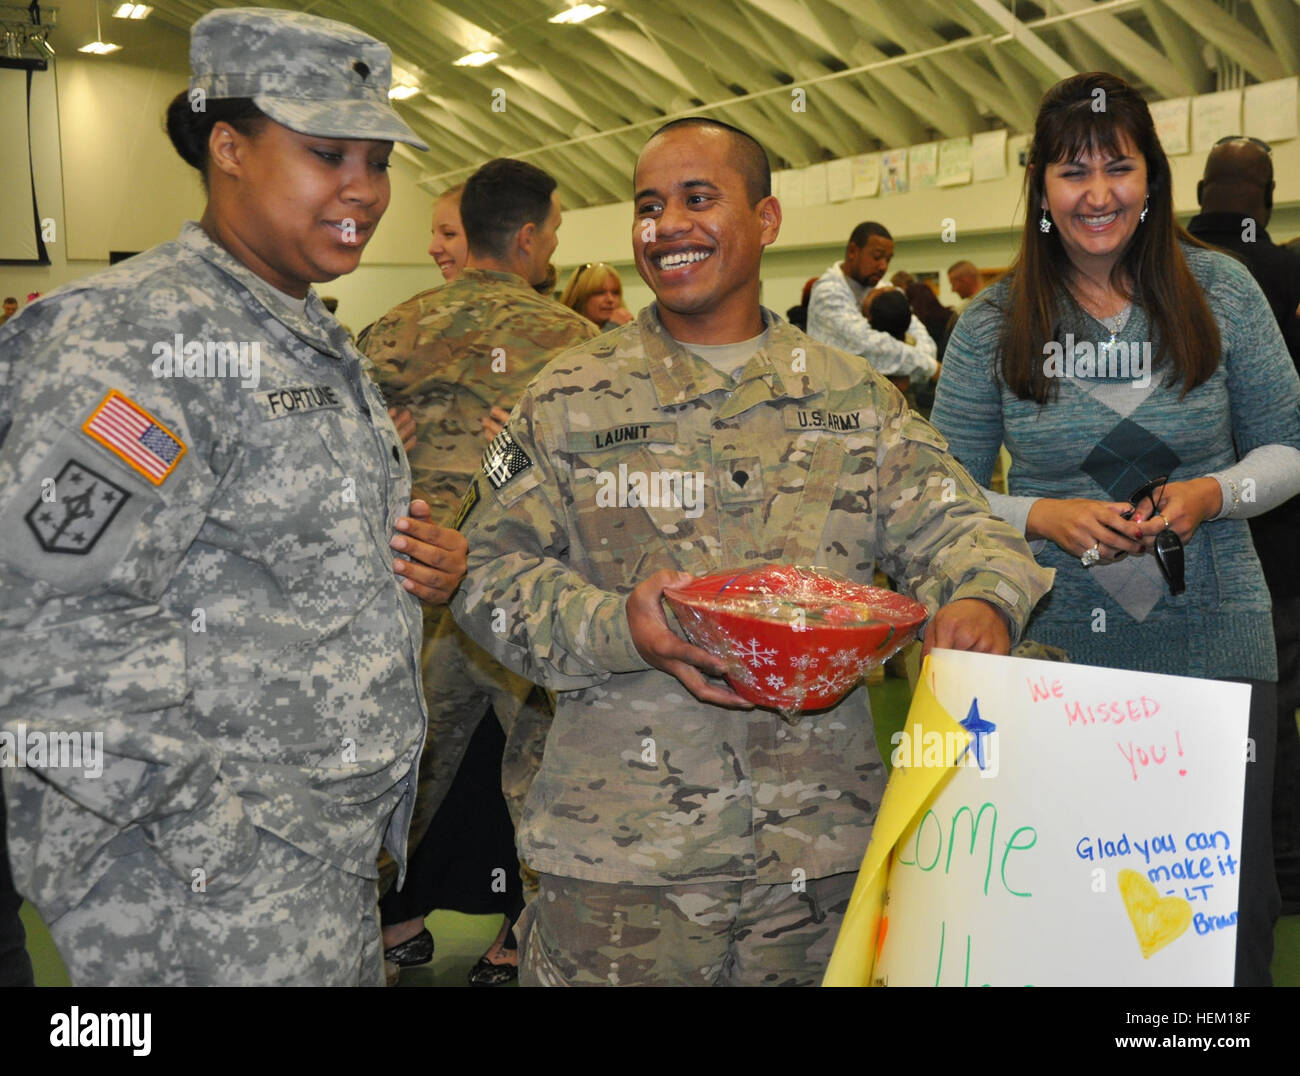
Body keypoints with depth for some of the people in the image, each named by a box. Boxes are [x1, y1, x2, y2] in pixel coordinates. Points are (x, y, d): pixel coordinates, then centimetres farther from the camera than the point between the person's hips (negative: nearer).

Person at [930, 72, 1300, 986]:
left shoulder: (1220, 290, 2)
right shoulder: (993, 325, 1)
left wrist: (1215, 493, -12)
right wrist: (1042, 517, -15)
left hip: (1215, 645, 1)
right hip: (1054, 649, 0)